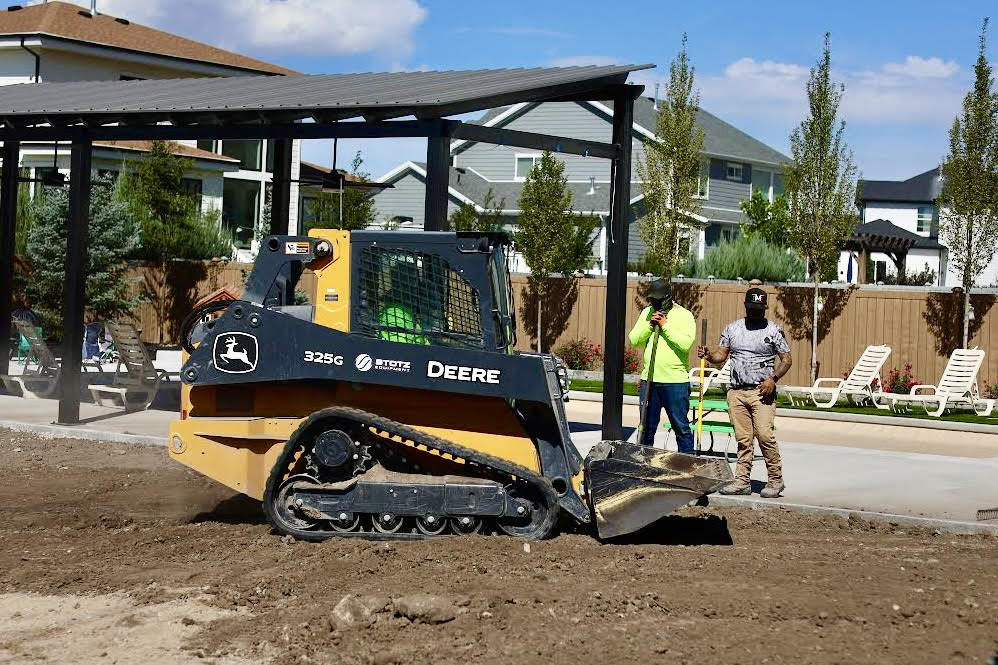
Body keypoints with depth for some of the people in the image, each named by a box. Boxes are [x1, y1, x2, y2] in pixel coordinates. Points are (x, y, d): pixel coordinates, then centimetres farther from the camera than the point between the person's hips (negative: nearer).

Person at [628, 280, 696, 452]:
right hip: (649, 379, 4)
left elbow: (685, 343, -17)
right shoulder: (647, 313, 12)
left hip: (676, 380, -4)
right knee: (647, 427, 11)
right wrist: (649, 325, -7)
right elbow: (634, 340, 6)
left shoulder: (684, 315, -3)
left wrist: (665, 326, -15)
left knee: (681, 426, 1)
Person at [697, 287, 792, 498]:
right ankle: (742, 481, 10)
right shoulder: (732, 328, 13)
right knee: (743, 438, 5)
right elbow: (722, 355, 16)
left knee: (764, 434, -14)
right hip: (736, 392, 4)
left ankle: (775, 480, -3)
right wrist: (708, 355, -6)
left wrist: (773, 378, -12)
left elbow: (786, 359, 4)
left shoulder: (773, 330, 3)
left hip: (762, 392, -4)